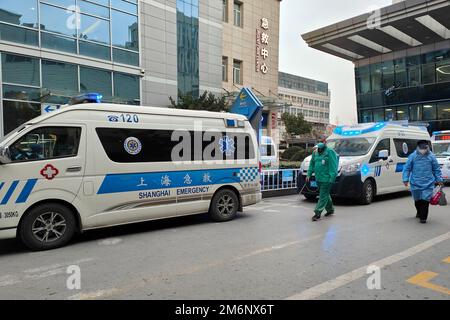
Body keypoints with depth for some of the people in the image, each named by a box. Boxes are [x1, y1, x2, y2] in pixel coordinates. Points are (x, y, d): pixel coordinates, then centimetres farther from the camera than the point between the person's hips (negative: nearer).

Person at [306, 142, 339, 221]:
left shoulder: (330, 152, -10)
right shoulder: (315, 152, 12)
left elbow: (333, 166, -15)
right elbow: (312, 164, 19)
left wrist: (332, 178, -21)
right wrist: (309, 174, 12)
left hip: (326, 179, -7)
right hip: (318, 178, 7)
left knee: (323, 196, -5)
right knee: (325, 195, 18)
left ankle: (317, 213, -3)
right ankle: (330, 209, 34)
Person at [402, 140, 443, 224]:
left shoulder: (431, 157, 1)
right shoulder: (412, 156, -2)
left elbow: (437, 169, 9)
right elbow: (407, 169, 1)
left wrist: (439, 180, 7)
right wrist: (406, 179, -5)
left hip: (428, 183, -1)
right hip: (415, 183, 1)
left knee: (425, 200, -6)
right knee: (417, 200, 15)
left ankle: (423, 217, 3)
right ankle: (419, 213, 38)